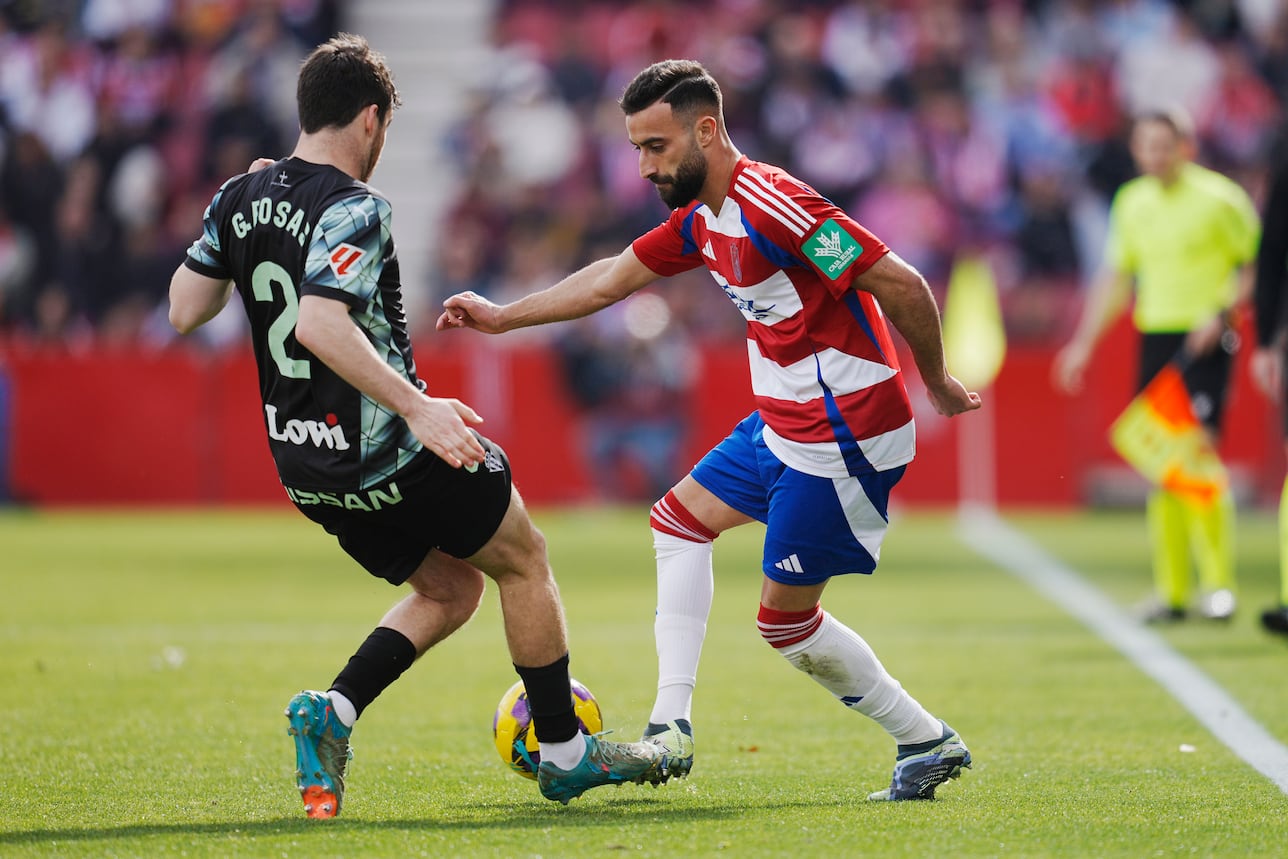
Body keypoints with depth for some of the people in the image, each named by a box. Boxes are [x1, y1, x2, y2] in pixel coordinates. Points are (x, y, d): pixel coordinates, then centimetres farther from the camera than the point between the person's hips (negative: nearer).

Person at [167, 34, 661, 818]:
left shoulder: (241, 199, 3)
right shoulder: (352, 210, -20)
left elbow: (183, 311, 9)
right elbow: (319, 325, -33)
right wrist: (418, 407, -34)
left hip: (308, 472, 8)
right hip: (390, 456, -8)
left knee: (450, 590, 23)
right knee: (523, 560, 14)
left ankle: (332, 714, 1)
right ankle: (564, 753, 21)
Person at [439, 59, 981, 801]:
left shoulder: (770, 206, -24)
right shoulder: (702, 218, 7)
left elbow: (902, 285, -24)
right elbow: (613, 278, 22)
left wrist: (936, 384, -12)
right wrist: (503, 317, 24)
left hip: (845, 435, -10)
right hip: (784, 426, 10)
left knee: (787, 618, -1)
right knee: (679, 521, 18)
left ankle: (928, 742, 12)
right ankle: (672, 729, 15)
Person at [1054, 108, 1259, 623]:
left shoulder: (1219, 198, -5)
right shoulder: (1132, 203, 12)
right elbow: (1116, 278, 22)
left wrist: (1221, 313, -15)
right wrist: (1084, 343, 18)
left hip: (1203, 342, -5)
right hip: (1154, 338, 5)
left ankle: (1219, 584, -8)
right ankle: (1171, 591, 10)